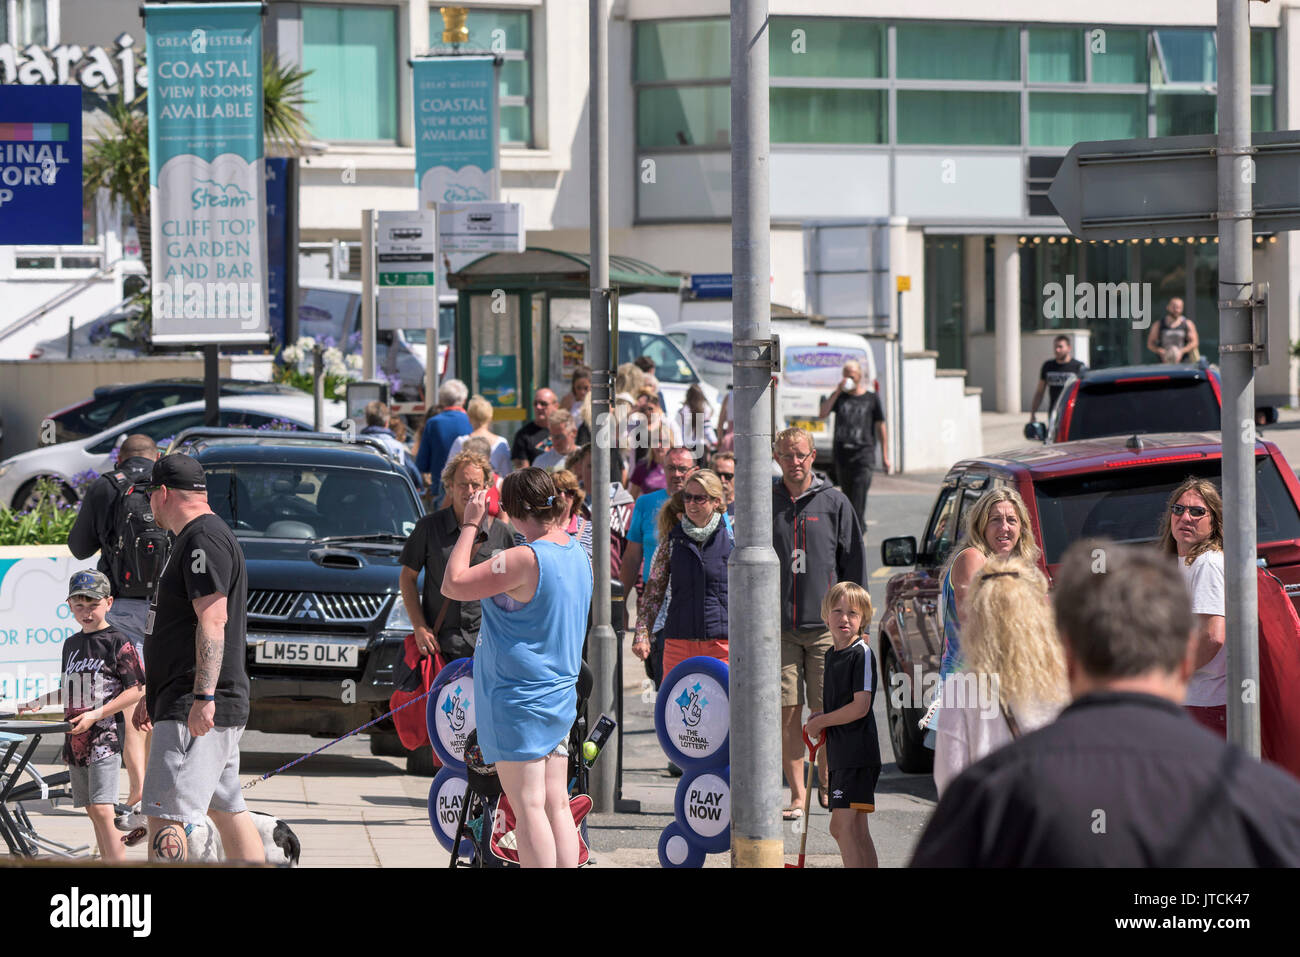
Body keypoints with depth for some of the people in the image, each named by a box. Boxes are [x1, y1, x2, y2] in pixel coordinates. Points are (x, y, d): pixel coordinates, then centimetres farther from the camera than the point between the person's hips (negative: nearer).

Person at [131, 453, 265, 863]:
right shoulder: (195, 539, 21)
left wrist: (203, 698, -28)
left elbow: (213, 622, -22)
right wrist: (153, 697, 30)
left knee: (165, 817, -16)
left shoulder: (203, 539, -12)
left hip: (195, 711, -11)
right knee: (228, 811, 14)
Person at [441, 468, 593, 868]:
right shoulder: (579, 555, 6)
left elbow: (453, 585, -16)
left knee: (529, 809, -7)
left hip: (519, 700, -8)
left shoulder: (525, 560, -21)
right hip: (560, 697, 8)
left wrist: (470, 524, -8)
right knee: (557, 806, 8)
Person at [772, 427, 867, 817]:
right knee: (787, 712, -2)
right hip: (777, 627, 1)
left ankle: (826, 783, 16)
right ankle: (797, 793, 2)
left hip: (825, 626, -1)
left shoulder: (834, 503, 5)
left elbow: (854, 564, 7)